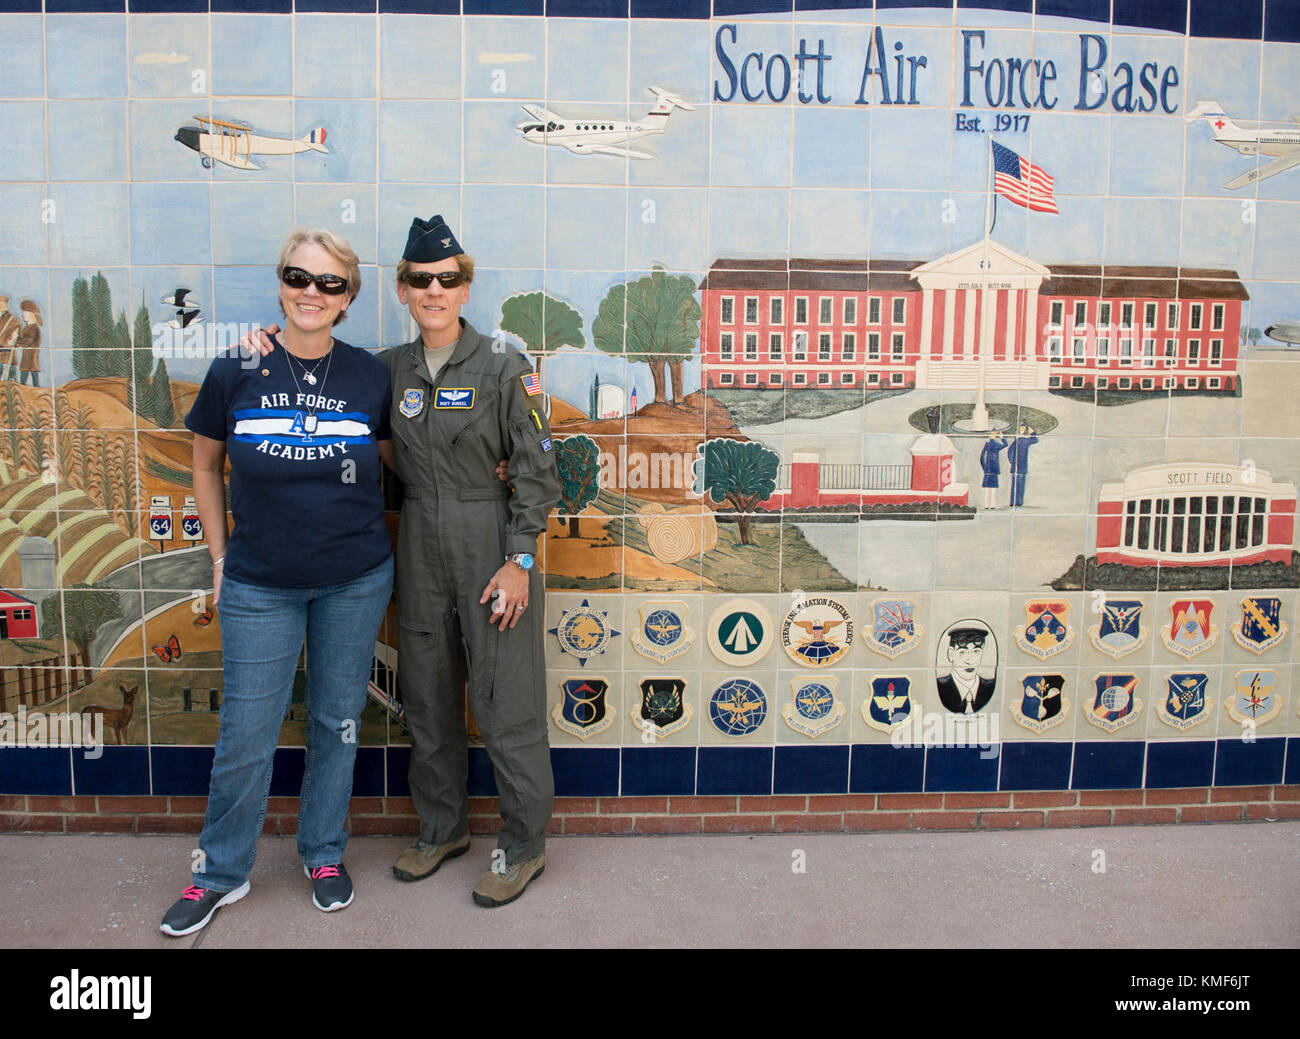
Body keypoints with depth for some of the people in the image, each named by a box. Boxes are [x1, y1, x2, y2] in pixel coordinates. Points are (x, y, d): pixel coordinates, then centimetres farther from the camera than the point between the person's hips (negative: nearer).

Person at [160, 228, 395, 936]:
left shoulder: (370, 377, -4)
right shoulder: (236, 372, -5)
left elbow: (396, 459, 12)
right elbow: (205, 465, 7)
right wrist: (219, 557, 7)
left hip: (356, 579, 1)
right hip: (259, 584, -1)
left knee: (337, 722, 13)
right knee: (245, 733, 5)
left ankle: (325, 855, 33)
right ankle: (221, 873, 27)